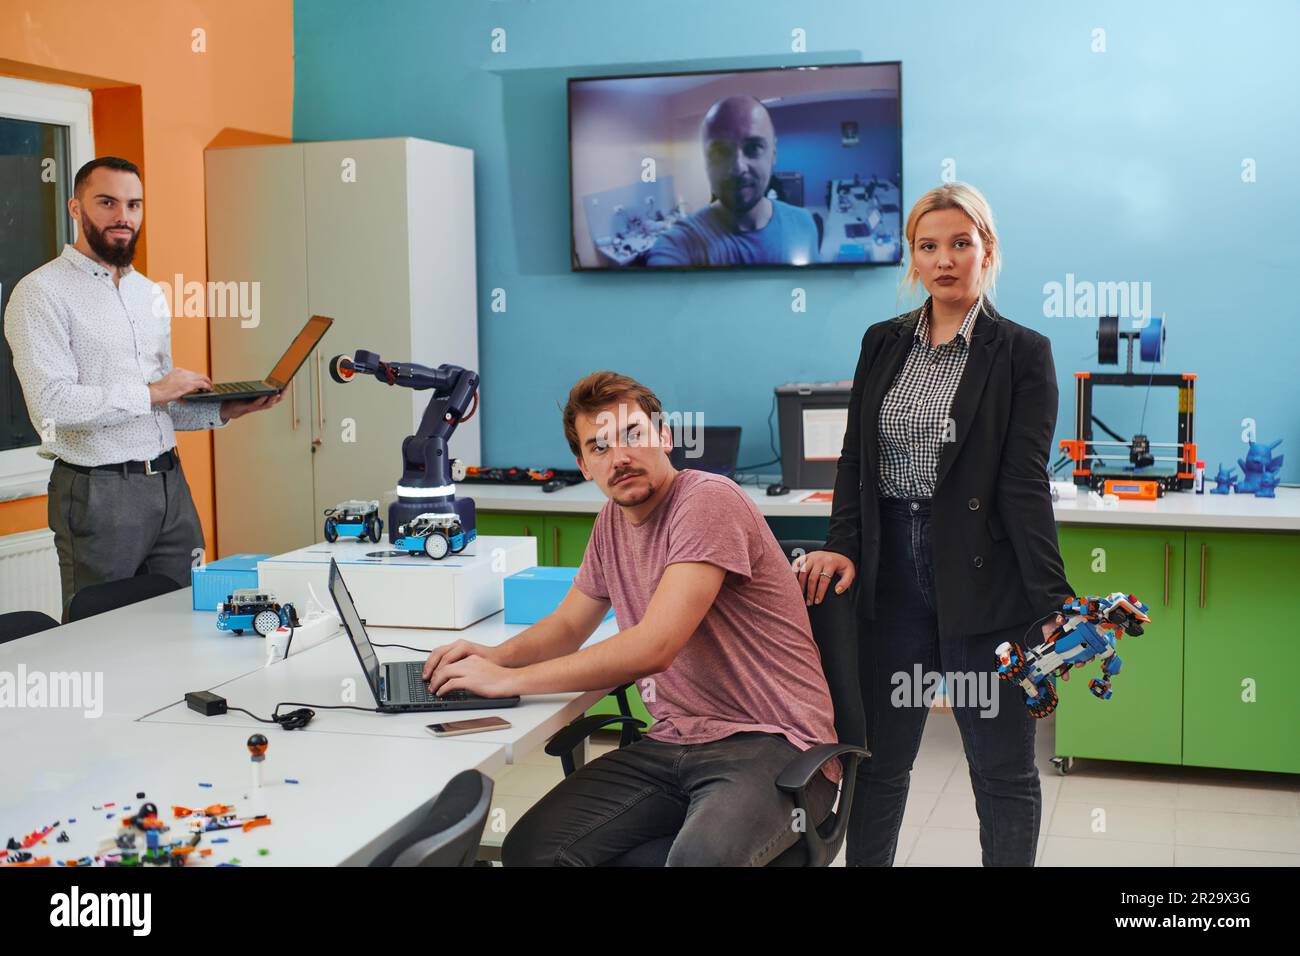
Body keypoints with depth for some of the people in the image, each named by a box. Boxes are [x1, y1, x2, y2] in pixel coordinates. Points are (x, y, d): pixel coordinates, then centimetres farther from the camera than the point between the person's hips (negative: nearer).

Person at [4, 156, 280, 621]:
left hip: (170, 482, 7)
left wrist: (223, 411, 4)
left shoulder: (150, 294, 17)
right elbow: (52, 403, -19)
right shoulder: (41, 293, -7)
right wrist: (152, 393, -15)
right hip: (98, 491, -7)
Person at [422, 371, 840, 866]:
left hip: (775, 744, -7)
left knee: (701, 855, -38)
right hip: (675, 744, 7)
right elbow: (567, 625, 23)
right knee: (528, 847, -12)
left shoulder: (707, 499, -16)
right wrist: (498, 655, 0)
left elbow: (653, 646, -23)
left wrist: (508, 679, -18)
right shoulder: (613, 520, 12)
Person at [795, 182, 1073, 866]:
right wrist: (841, 547, -5)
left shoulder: (1022, 353, -3)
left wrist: (1053, 604, -15)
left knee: (1002, 769, 6)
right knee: (879, 756, 11)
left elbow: (1025, 485, -9)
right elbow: (855, 458, 10)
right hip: (892, 572, 4)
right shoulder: (883, 344, 10)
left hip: (980, 579, -4)